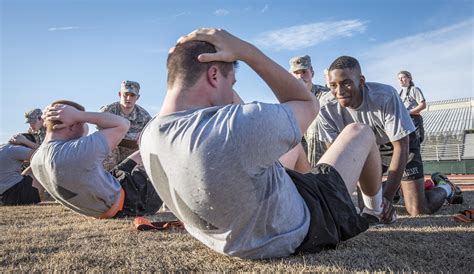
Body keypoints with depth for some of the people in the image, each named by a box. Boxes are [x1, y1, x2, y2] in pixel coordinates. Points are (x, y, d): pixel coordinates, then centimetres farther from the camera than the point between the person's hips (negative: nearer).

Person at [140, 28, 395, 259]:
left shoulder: (149, 137, -15)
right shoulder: (237, 127, -42)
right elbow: (309, 104, -20)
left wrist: (183, 57, -8)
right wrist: (246, 50, -23)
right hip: (294, 234, -6)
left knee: (295, 142, 27)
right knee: (359, 133, 12)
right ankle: (375, 208, 42)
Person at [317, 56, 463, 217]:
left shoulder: (386, 96, -36)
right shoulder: (326, 107, -28)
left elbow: (401, 148, -30)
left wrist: (386, 198, -35)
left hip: (400, 144, -3)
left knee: (418, 210, -7)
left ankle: (447, 189, 26)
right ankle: (394, 186, 34)